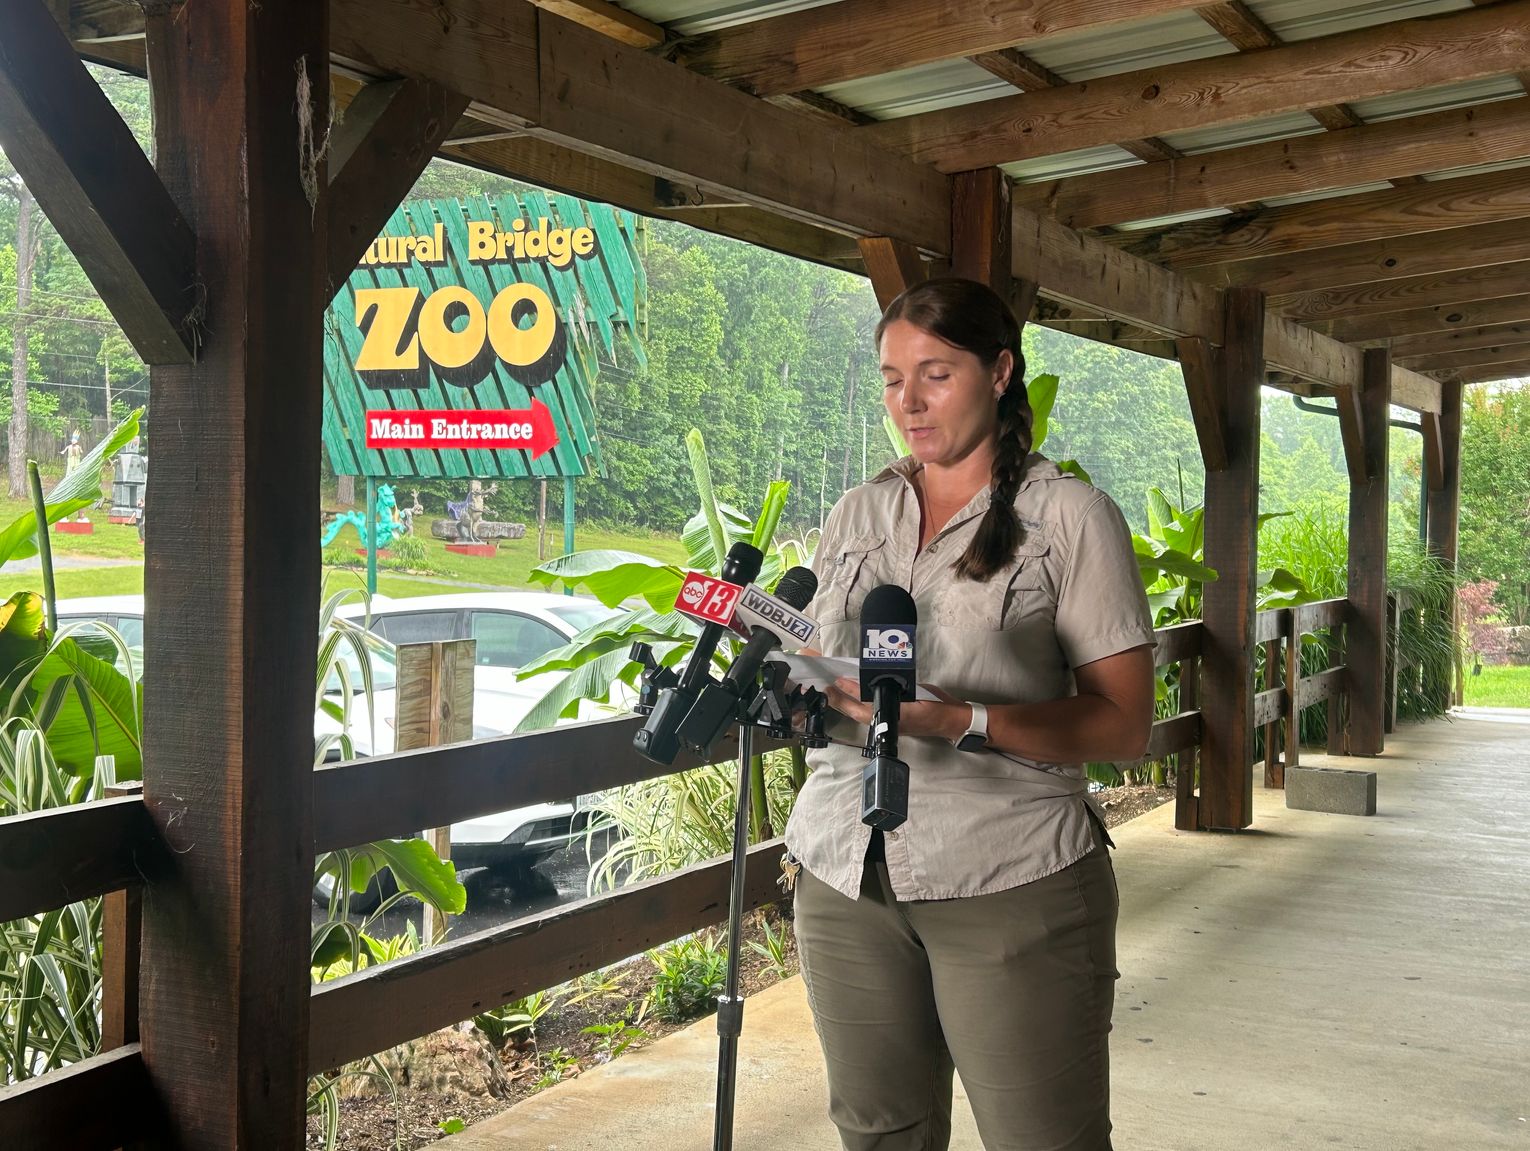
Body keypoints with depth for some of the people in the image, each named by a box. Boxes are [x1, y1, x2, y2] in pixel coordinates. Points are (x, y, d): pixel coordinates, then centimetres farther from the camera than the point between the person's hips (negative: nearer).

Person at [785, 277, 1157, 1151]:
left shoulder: (1069, 516, -1)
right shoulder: (858, 514, 14)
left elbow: (1124, 725, -7)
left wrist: (965, 723, -21)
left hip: (1011, 883, -4)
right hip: (846, 875, 5)